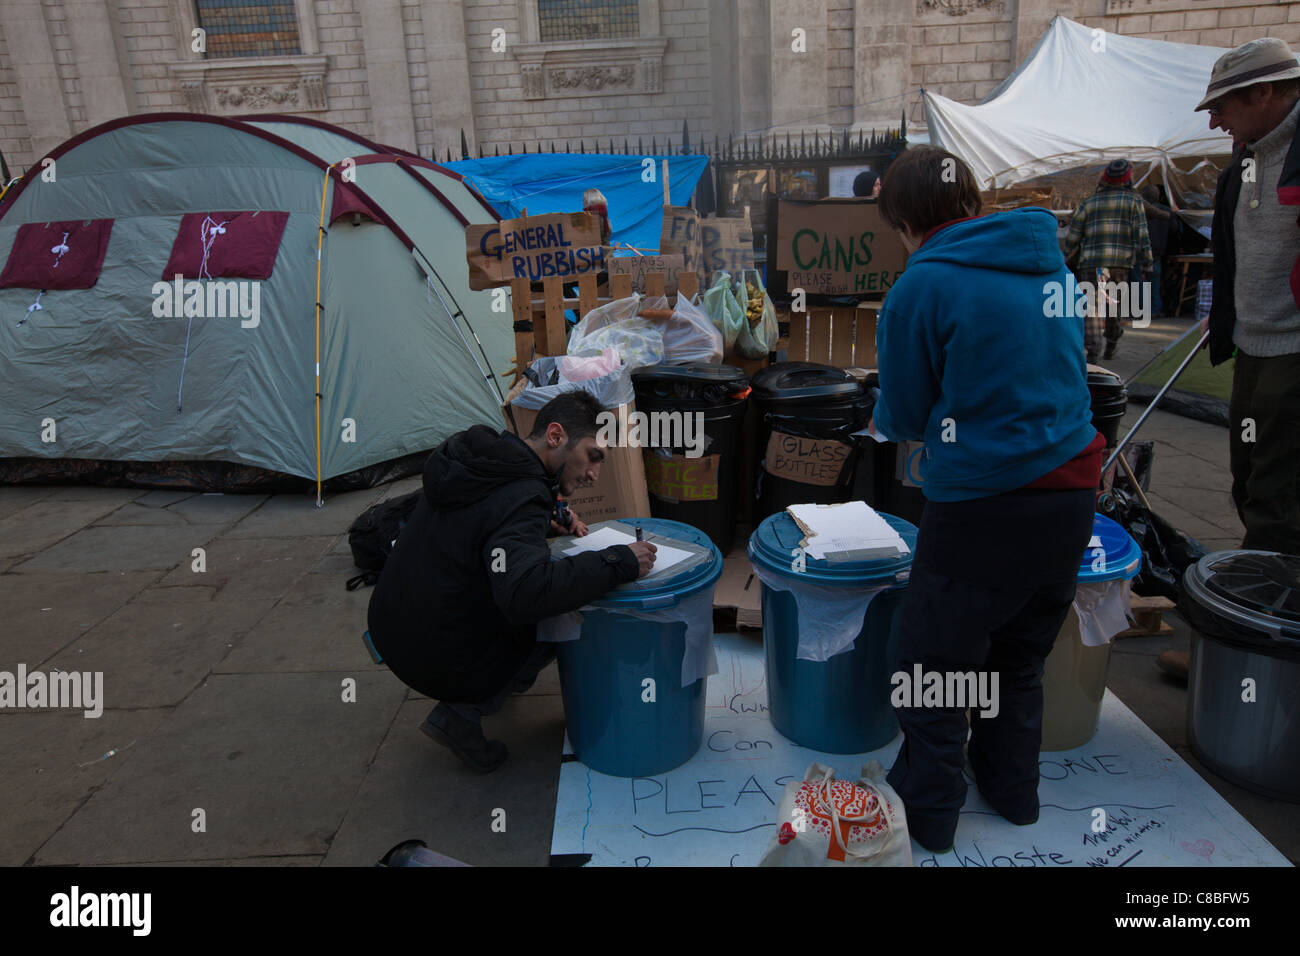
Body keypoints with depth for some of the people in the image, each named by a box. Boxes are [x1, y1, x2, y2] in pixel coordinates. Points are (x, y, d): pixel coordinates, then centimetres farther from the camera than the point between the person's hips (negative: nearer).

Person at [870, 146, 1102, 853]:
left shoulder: (923, 285, -12)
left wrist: (885, 421, 18)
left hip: (984, 509, -7)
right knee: (1021, 657, 24)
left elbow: (903, 416, -4)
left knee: (935, 665, 10)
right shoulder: (1050, 264, 8)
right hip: (1072, 497, 7)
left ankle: (925, 814, 24)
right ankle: (1012, 788, 40)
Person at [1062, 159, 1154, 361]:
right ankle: (1111, 345, 27)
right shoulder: (1133, 201, 7)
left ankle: (1092, 349, -21)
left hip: (1090, 262, 0)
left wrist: (1066, 262, 18)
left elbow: (1072, 237, 9)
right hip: (1120, 261, 0)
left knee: (1092, 306, -5)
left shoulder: (1088, 203, 12)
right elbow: (1141, 236, -1)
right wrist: (1146, 265, 1)